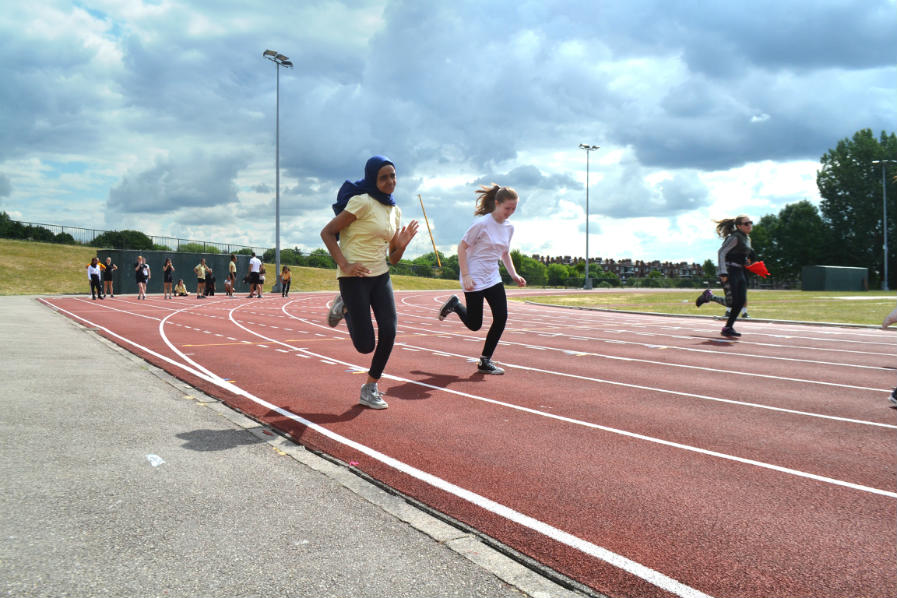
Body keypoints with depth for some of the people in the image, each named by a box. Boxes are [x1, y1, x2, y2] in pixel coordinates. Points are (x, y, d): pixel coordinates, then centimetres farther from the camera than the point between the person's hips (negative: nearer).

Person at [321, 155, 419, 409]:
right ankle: (344, 307, 24)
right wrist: (344, 265, -21)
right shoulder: (363, 202, -11)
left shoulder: (395, 211, 11)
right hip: (354, 277, -6)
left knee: (389, 332, -8)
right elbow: (327, 232, -12)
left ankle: (370, 388, 11)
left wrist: (402, 244, -6)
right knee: (365, 345, -7)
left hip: (380, 276, 7)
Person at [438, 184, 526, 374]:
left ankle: (485, 362, 6)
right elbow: (462, 247, -12)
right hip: (474, 280, -7)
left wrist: (514, 274, 8)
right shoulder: (482, 223, -15)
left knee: (501, 317, -6)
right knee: (474, 324, -1)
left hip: (493, 279, 7)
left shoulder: (509, 227, 7)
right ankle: (455, 305, 31)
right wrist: (465, 275, -19)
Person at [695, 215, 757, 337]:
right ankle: (708, 296, 10)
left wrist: (747, 261, 8)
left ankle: (728, 328, 10)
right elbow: (721, 253, -17)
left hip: (739, 272, 9)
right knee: (731, 303, -12)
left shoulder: (747, 238, 16)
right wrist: (723, 273, -23)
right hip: (729, 271, -9)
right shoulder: (734, 237, -11)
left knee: (741, 302, 0)